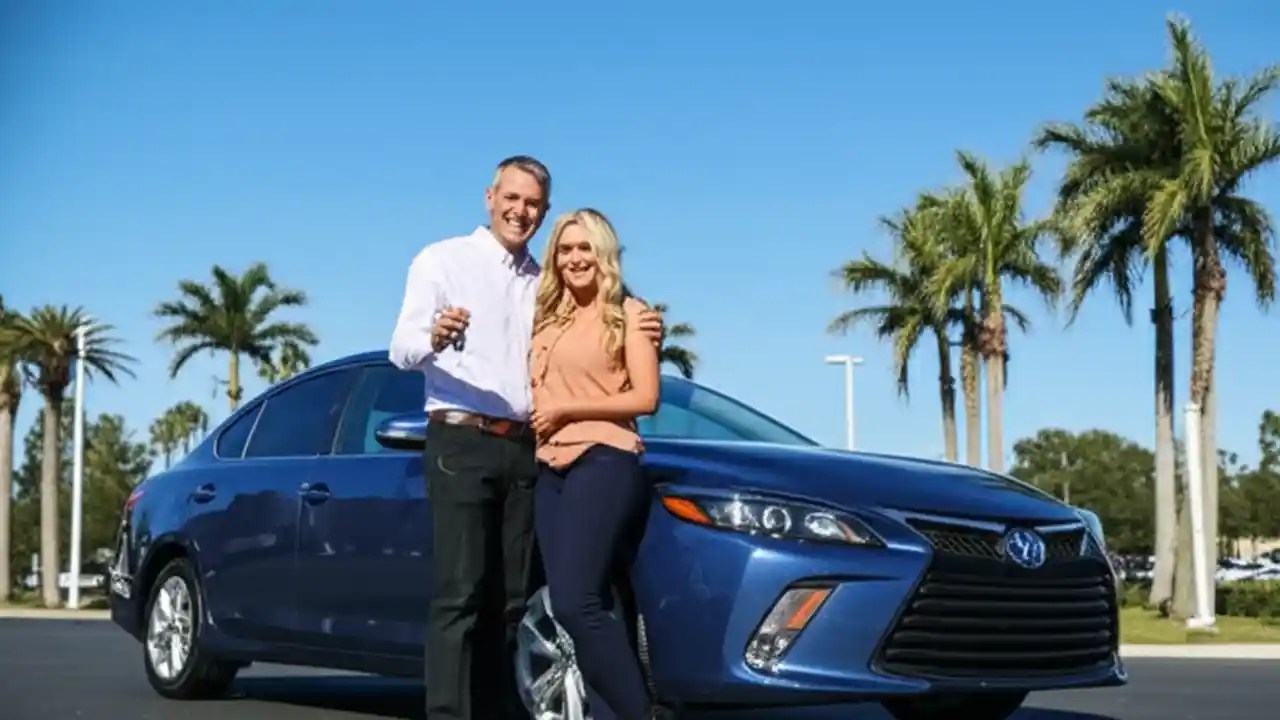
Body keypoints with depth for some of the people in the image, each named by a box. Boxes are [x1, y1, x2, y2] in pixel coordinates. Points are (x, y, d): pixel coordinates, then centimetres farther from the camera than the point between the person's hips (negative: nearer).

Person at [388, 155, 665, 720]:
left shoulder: (544, 283, 18)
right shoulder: (442, 260, 2)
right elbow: (401, 350, -7)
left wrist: (640, 339, 1)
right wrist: (434, 337, -32)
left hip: (524, 450, 5)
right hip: (461, 443, -5)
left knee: (508, 600, 6)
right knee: (458, 595, -11)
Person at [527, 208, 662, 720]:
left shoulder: (628, 313, 4)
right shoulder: (547, 320, 21)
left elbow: (645, 398, -6)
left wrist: (567, 409, -9)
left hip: (603, 462, -7)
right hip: (550, 469, 7)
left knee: (574, 603, -18)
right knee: (588, 607, 0)